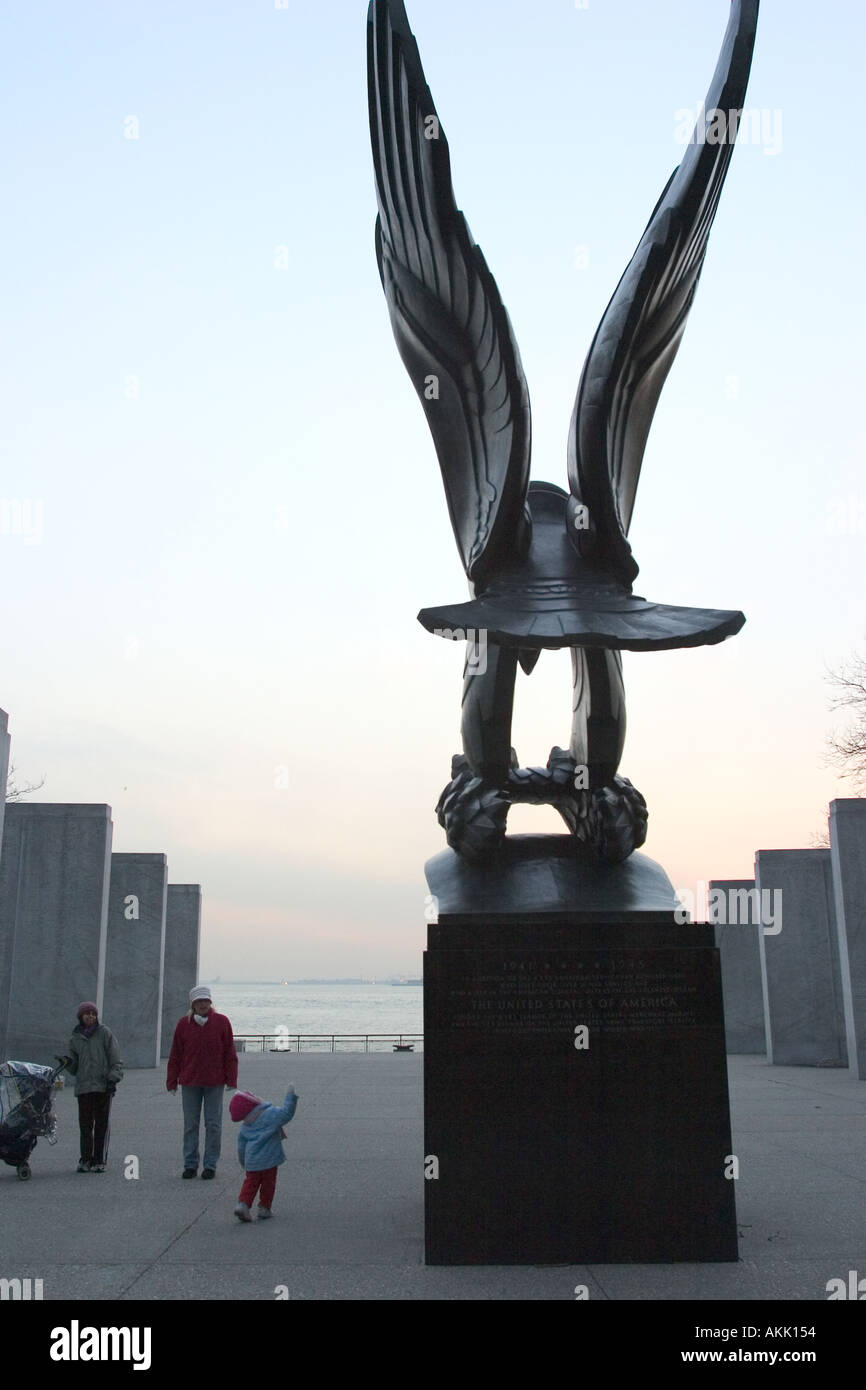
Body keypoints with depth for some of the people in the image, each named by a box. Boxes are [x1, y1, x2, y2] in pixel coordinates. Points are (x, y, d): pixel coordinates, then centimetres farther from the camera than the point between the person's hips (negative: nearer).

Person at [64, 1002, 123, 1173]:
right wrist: (67, 1062, -8)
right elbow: (74, 1069, 13)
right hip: (83, 1087, 3)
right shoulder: (75, 1039, 13)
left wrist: (113, 1079, -10)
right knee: (85, 1125, 0)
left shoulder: (104, 1033, 4)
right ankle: (85, 1160, 8)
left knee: (102, 1124, -2)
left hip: (103, 1086, -3)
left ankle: (100, 1161, 3)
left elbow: (115, 1059, 1)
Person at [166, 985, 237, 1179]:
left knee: (213, 1125, 3)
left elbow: (230, 1053, 1)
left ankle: (210, 1165, 11)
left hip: (214, 1083, -1)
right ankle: (190, 1165, 15)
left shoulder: (222, 1022, 0)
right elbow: (175, 1055, 6)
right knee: (190, 1125, 6)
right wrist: (172, 1081, 3)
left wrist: (231, 1080, -3)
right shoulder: (184, 1024, 3)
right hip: (189, 1082, 1)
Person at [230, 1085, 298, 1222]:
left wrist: (243, 1162, 25)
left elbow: (241, 1146, 13)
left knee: (251, 1182, 15)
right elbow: (286, 1113, -23)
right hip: (269, 1159, -4)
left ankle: (243, 1203, -1)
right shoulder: (271, 1114, -13)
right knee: (268, 1183, 11)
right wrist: (290, 1096, -16)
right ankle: (264, 1208, 16)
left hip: (251, 1161, 4)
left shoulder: (244, 1127, 7)